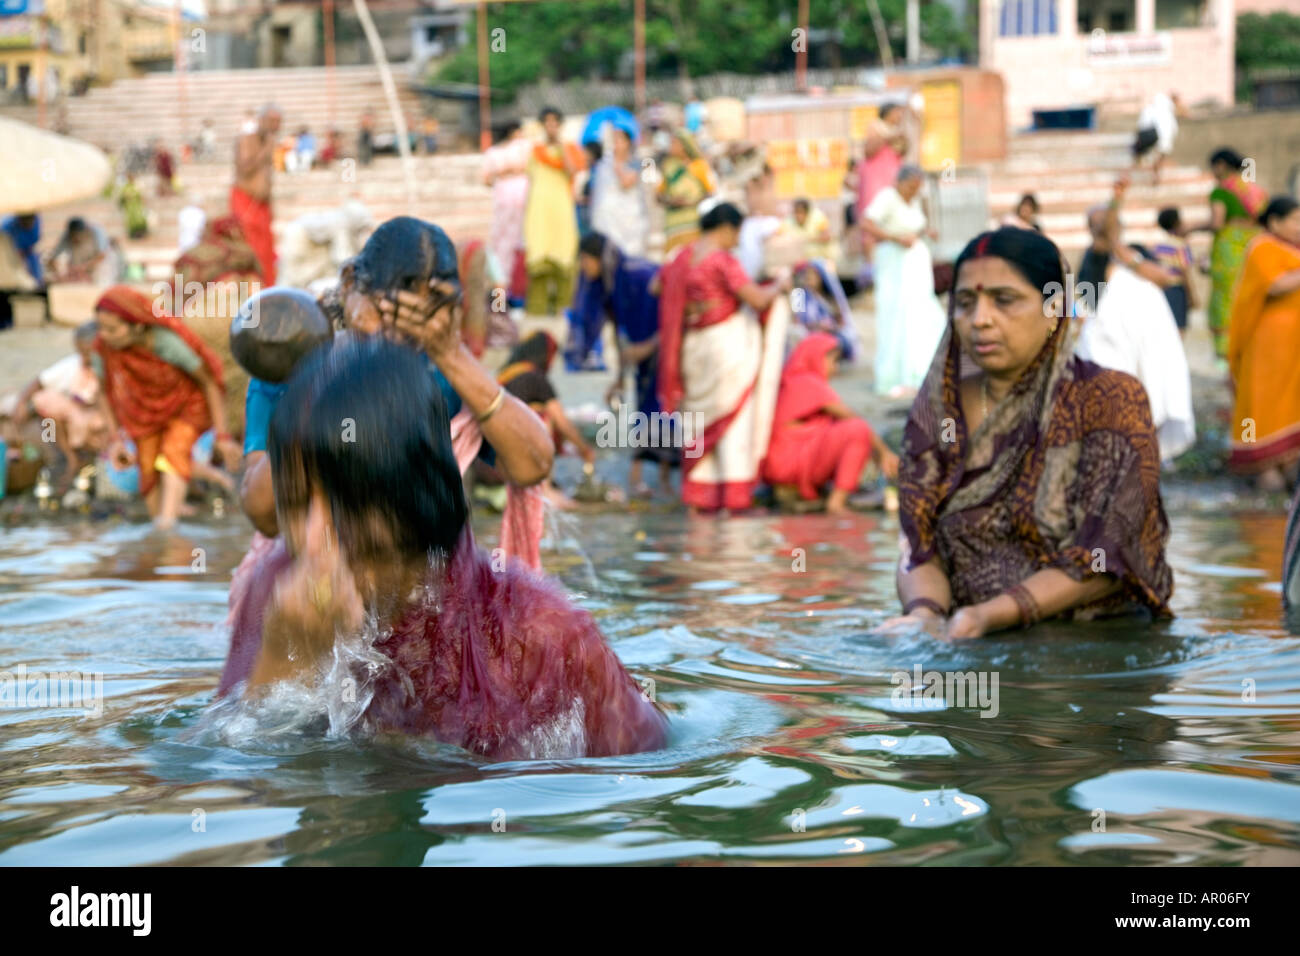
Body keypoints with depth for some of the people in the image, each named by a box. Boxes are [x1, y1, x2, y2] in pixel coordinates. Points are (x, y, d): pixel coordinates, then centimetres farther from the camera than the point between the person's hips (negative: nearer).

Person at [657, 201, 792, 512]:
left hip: (694, 346, 7)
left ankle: (698, 496, 14)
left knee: (701, 421, 14)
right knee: (734, 420, 1)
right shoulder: (723, 260, -17)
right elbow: (757, 299, -20)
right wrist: (780, 286, -1)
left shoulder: (682, 257, 5)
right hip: (728, 343, -7)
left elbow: (659, 285, 21)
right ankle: (732, 496, 0)